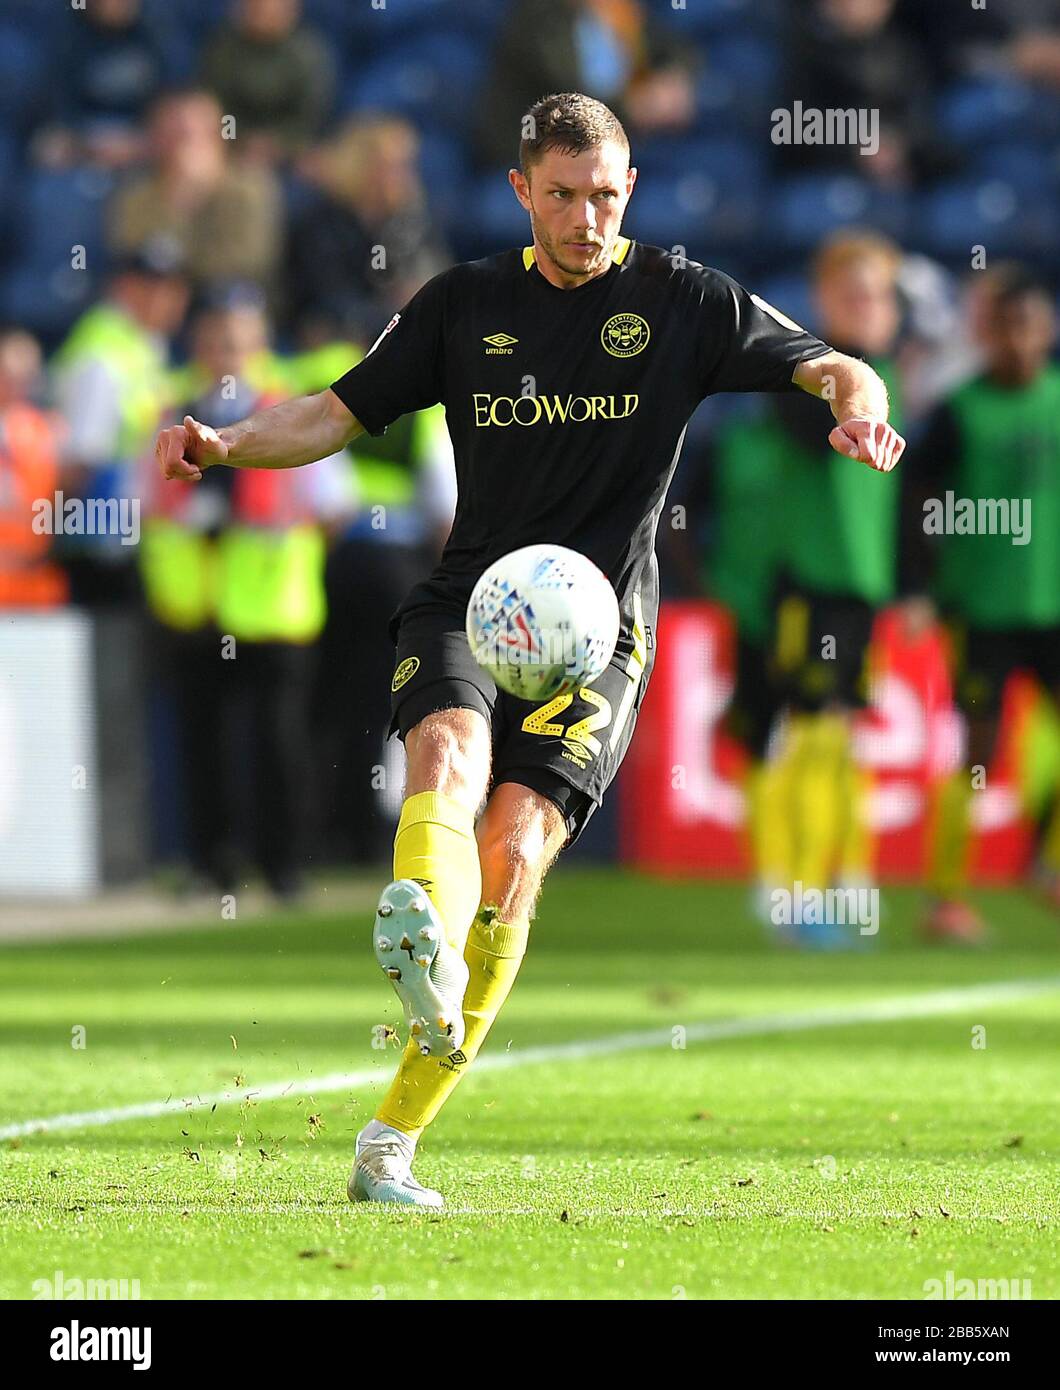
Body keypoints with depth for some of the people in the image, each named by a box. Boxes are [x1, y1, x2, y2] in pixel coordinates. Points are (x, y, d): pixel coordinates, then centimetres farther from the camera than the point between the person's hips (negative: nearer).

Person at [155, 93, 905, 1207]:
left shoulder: (685, 301, 6)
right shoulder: (463, 303, 11)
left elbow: (835, 371, 4)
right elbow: (338, 414, 13)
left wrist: (858, 406, -20)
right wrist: (224, 444, -5)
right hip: (465, 604, 2)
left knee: (514, 849, -16)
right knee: (451, 747, -31)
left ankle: (389, 1147, -9)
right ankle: (425, 942, -65)